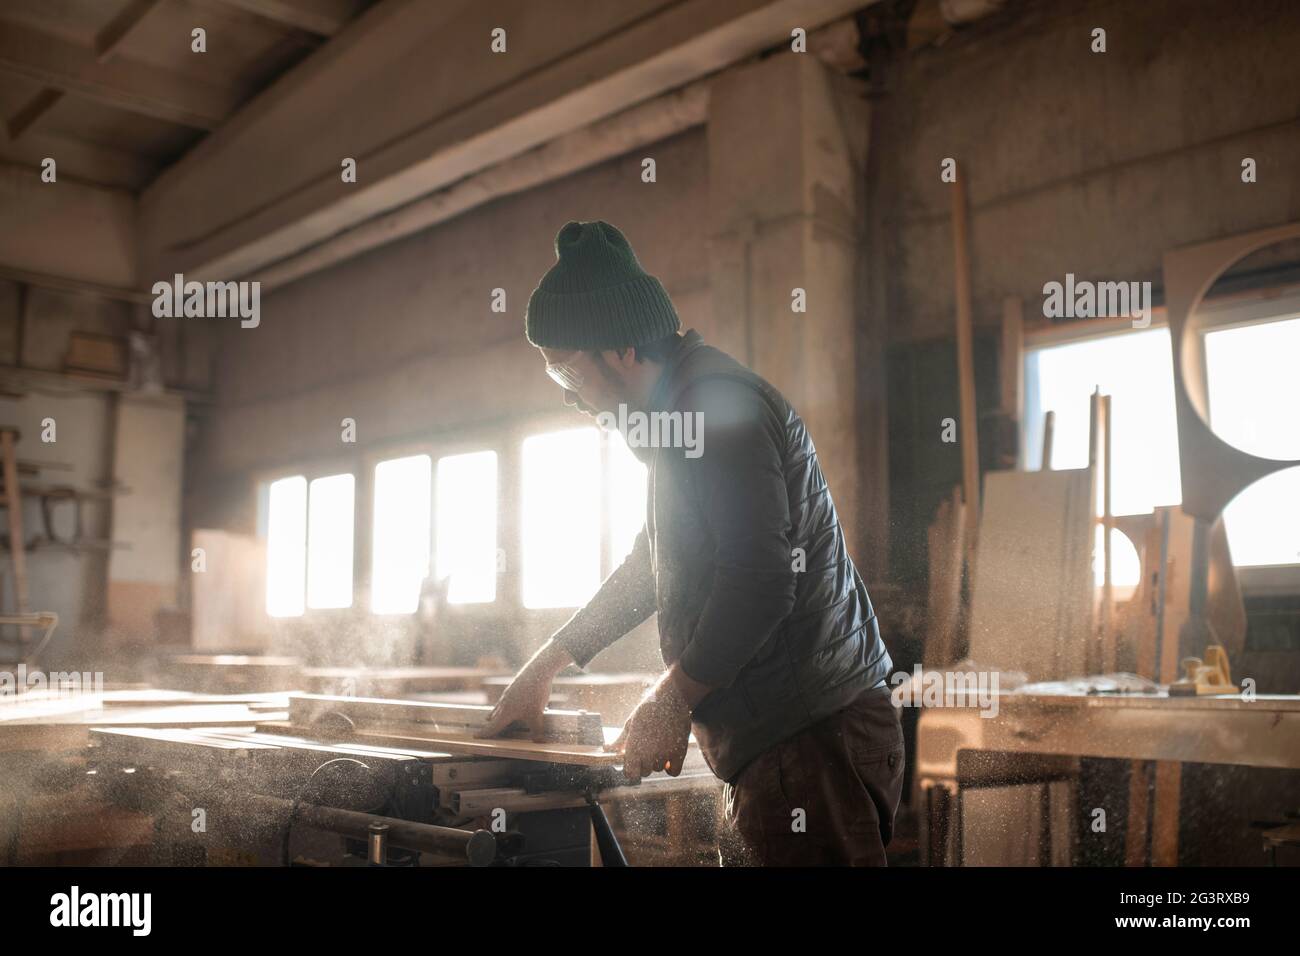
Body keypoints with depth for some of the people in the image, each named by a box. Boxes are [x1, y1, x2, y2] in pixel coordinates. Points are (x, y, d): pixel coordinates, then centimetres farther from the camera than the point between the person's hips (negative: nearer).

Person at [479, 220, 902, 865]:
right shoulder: (684, 407, 20)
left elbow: (760, 581, -23)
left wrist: (670, 701, -11)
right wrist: (545, 665, 27)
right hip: (774, 741, 10)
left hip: (810, 735, -10)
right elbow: (653, 565, 29)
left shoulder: (717, 402, -14)